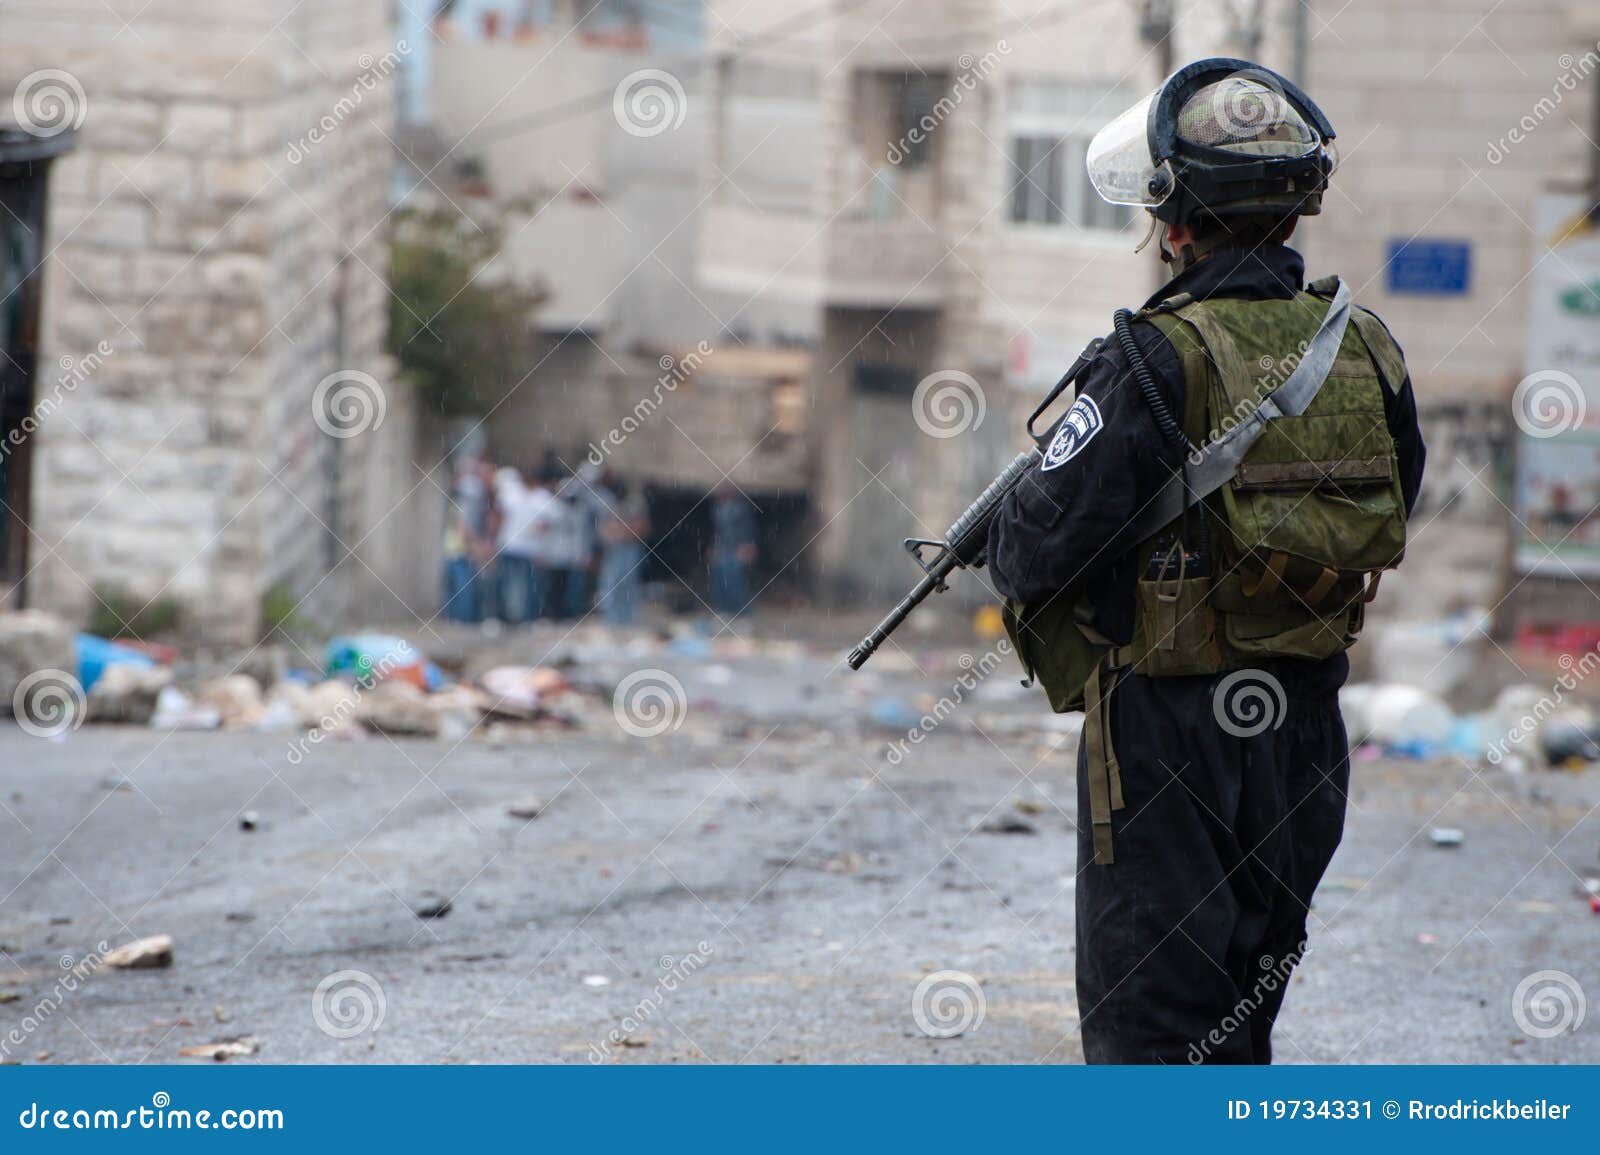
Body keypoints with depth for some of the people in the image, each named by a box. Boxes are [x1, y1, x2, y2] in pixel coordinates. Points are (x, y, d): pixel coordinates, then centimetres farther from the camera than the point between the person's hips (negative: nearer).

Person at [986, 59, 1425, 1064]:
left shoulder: (1162, 361, -18)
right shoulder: (1367, 353, 2)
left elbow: (1039, 553, -16)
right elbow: (1388, 525, 16)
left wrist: (1005, 532, 6)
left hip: (1169, 728, -6)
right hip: (1305, 728, 6)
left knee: (1147, 1021, 0)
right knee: (1240, 1012, 19)